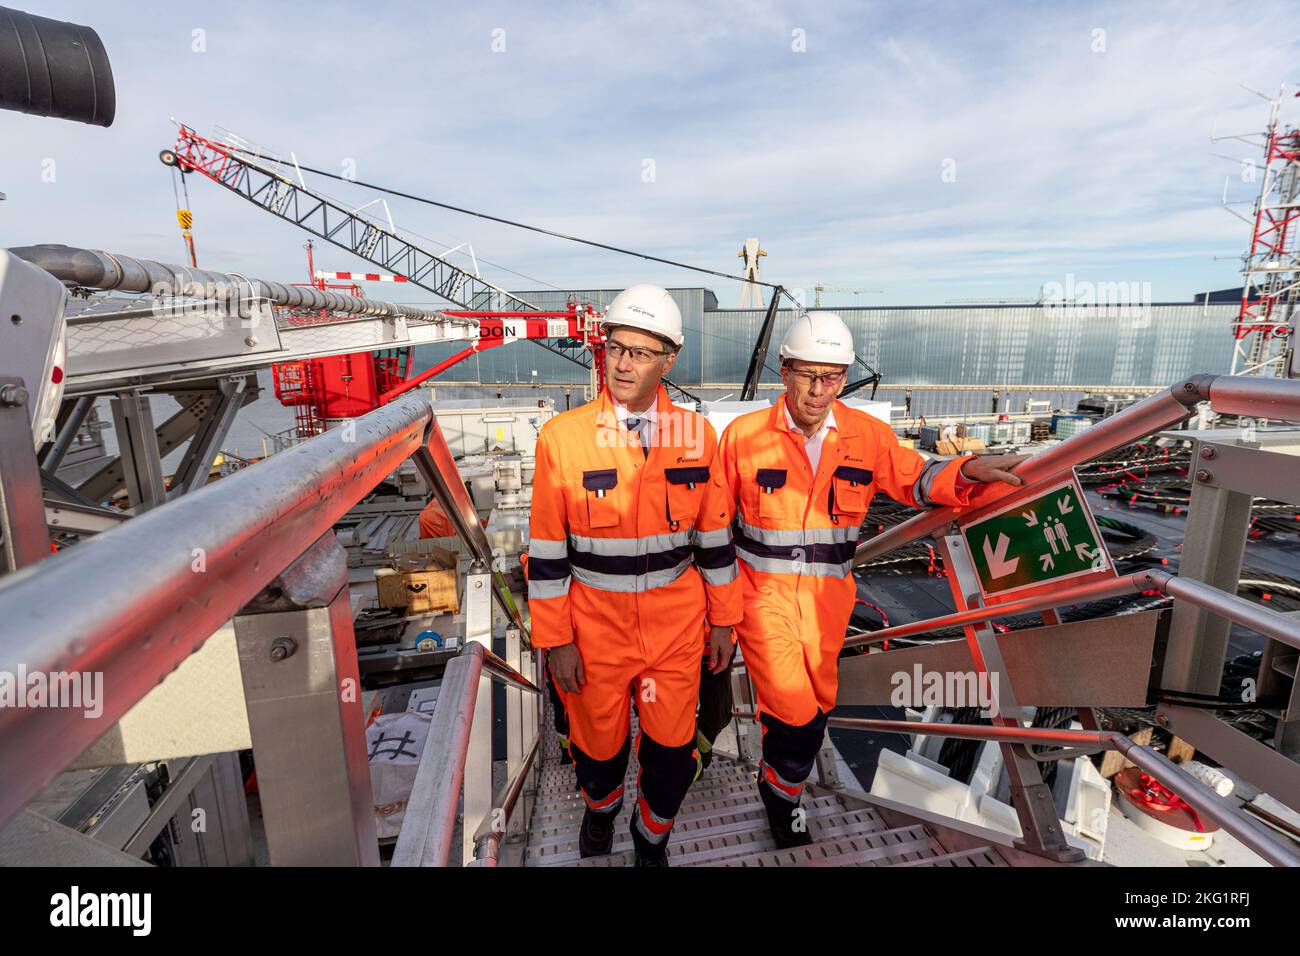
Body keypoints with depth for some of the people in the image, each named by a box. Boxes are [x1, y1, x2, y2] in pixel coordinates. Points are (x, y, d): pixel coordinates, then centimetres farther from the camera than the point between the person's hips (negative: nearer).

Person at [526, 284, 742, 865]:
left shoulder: (697, 435, -5)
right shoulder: (563, 436, -12)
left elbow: (715, 535, 3)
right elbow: (547, 550, -7)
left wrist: (723, 617, 7)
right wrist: (556, 640, -6)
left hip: (677, 620, 2)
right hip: (595, 625, -1)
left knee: (672, 747, 12)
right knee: (599, 741, 19)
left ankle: (652, 837, 46)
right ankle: (601, 807, 57)